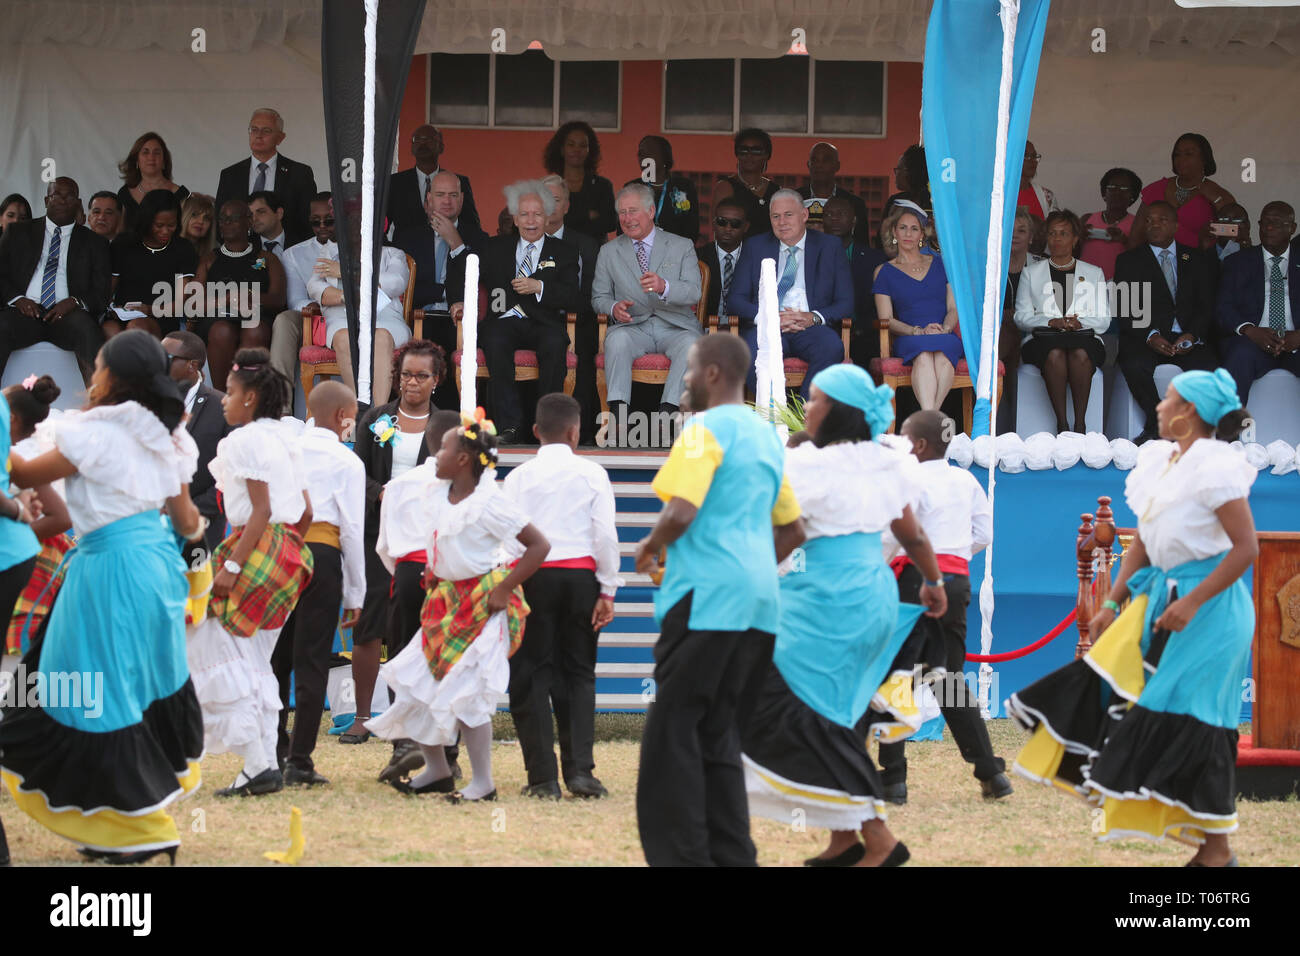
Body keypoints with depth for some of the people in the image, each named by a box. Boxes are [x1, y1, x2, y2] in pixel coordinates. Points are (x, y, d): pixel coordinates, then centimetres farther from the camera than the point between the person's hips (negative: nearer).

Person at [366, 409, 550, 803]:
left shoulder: (489, 503, -17)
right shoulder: (448, 497, 7)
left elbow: (538, 546, -19)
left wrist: (503, 590, -18)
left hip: (482, 606, -9)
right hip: (447, 601, 9)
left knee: (465, 694, -11)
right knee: (412, 682, 7)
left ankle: (482, 782, 1)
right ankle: (436, 770, 20)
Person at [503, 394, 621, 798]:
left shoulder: (519, 477, 3)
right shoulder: (592, 474, 3)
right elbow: (606, 534, -1)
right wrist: (607, 590, 4)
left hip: (532, 577, 0)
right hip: (581, 577, 0)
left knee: (532, 674, 4)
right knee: (578, 673, 8)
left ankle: (542, 776, -2)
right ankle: (579, 769, -4)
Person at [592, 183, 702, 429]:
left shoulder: (681, 247, 8)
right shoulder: (609, 252, 15)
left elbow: (694, 293, -4)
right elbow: (599, 296, 14)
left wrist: (664, 287, -26)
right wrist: (614, 307, -12)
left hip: (674, 326, -1)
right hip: (633, 326, 1)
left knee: (691, 344, -34)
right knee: (617, 340, -33)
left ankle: (668, 412, -39)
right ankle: (617, 413, -41)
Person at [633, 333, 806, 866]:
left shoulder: (707, 428, -7)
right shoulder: (766, 436, 18)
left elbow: (681, 512, -18)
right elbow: (793, 531, 24)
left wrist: (651, 545, 0)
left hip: (706, 600, -8)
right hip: (757, 602, 8)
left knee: (672, 736, -4)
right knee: (720, 738, 11)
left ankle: (682, 858, -9)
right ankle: (732, 857, 6)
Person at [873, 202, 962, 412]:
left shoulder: (940, 264, 22)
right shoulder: (885, 272, 17)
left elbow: (954, 308, 14)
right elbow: (887, 319, 7)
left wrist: (944, 329, -9)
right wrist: (918, 331, -11)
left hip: (946, 337, 1)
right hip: (908, 340, -1)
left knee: (942, 353, -37)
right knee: (924, 354, -38)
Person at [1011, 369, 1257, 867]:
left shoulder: (1216, 468, -17)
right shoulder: (1160, 462, 8)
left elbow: (1246, 548, -19)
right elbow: (1142, 542, 15)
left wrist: (1193, 603, -23)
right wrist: (1112, 603, 12)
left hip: (1209, 604, -9)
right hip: (1161, 595, 9)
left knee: (1190, 725, -8)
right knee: (1113, 688, 3)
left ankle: (1216, 849, 0)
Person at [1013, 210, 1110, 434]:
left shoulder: (1094, 273, 19)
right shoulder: (1031, 273, 19)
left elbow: (1104, 320, 10)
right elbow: (1021, 317, 8)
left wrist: (1080, 323, -11)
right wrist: (1052, 322, -10)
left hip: (1084, 336, 0)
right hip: (1042, 338, 0)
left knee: (1080, 354, -38)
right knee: (1055, 354, -38)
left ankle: (1080, 423, -35)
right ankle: (1061, 423, -36)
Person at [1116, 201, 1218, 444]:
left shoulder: (1195, 258, 17)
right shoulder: (1128, 260, 12)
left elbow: (1207, 305, 9)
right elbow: (1123, 310, 2)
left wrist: (1192, 334, -11)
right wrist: (1150, 336, -16)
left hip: (1187, 339, 1)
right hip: (1144, 339, -1)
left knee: (1208, 367, -30)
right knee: (1136, 365, -36)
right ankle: (1159, 425, -15)